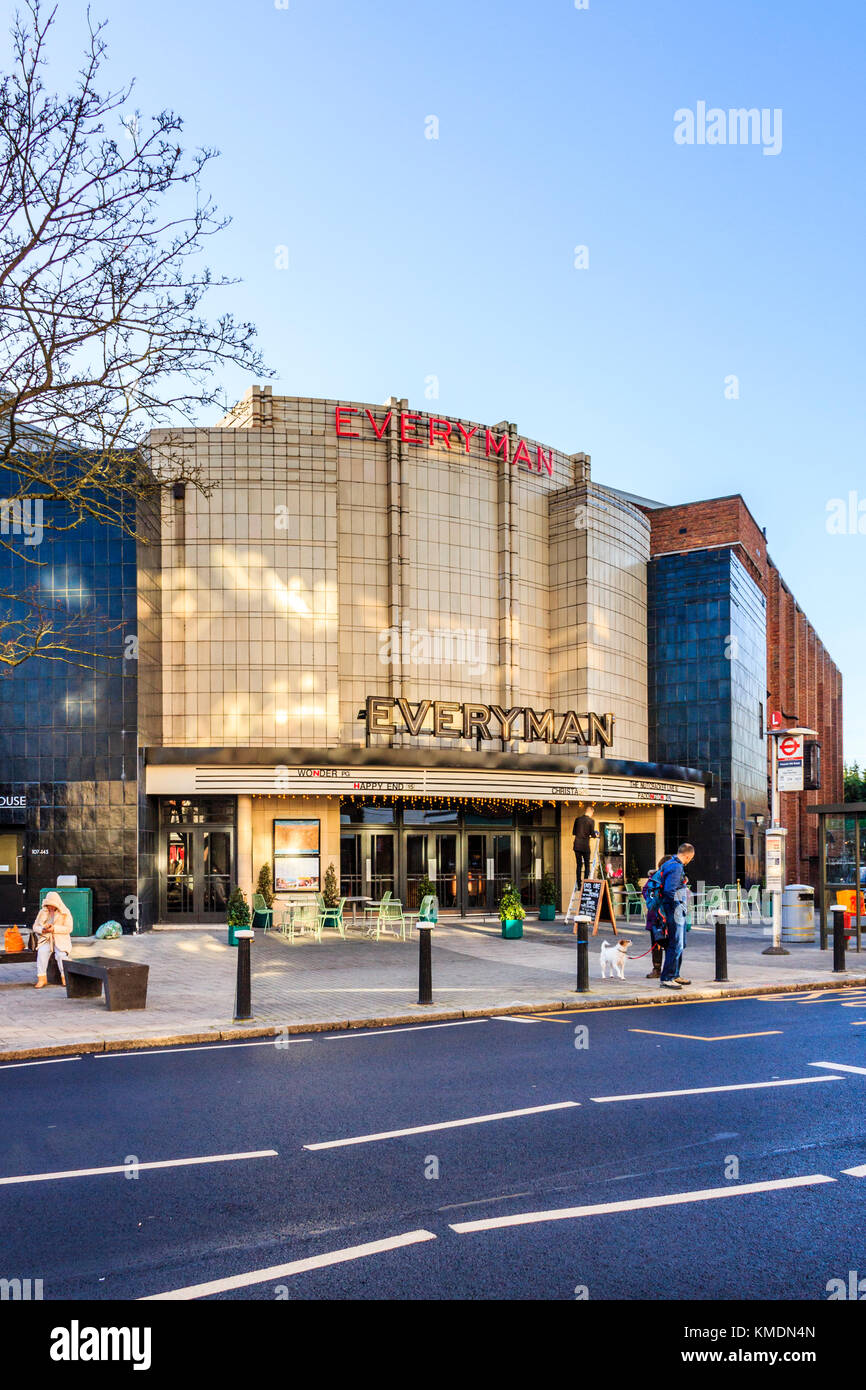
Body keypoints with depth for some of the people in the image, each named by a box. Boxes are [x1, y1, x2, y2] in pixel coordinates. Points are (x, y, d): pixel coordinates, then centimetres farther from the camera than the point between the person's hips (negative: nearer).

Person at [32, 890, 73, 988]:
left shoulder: (65, 913, -1)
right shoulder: (43, 912, 9)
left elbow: (68, 928, -7)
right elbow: (35, 926, 10)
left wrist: (54, 928, -20)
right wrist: (42, 929, -14)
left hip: (61, 940, -2)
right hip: (46, 939, 2)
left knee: (60, 954, -32)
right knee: (42, 952, -31)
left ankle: (65, 977, -17)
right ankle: (42, 978, -30)